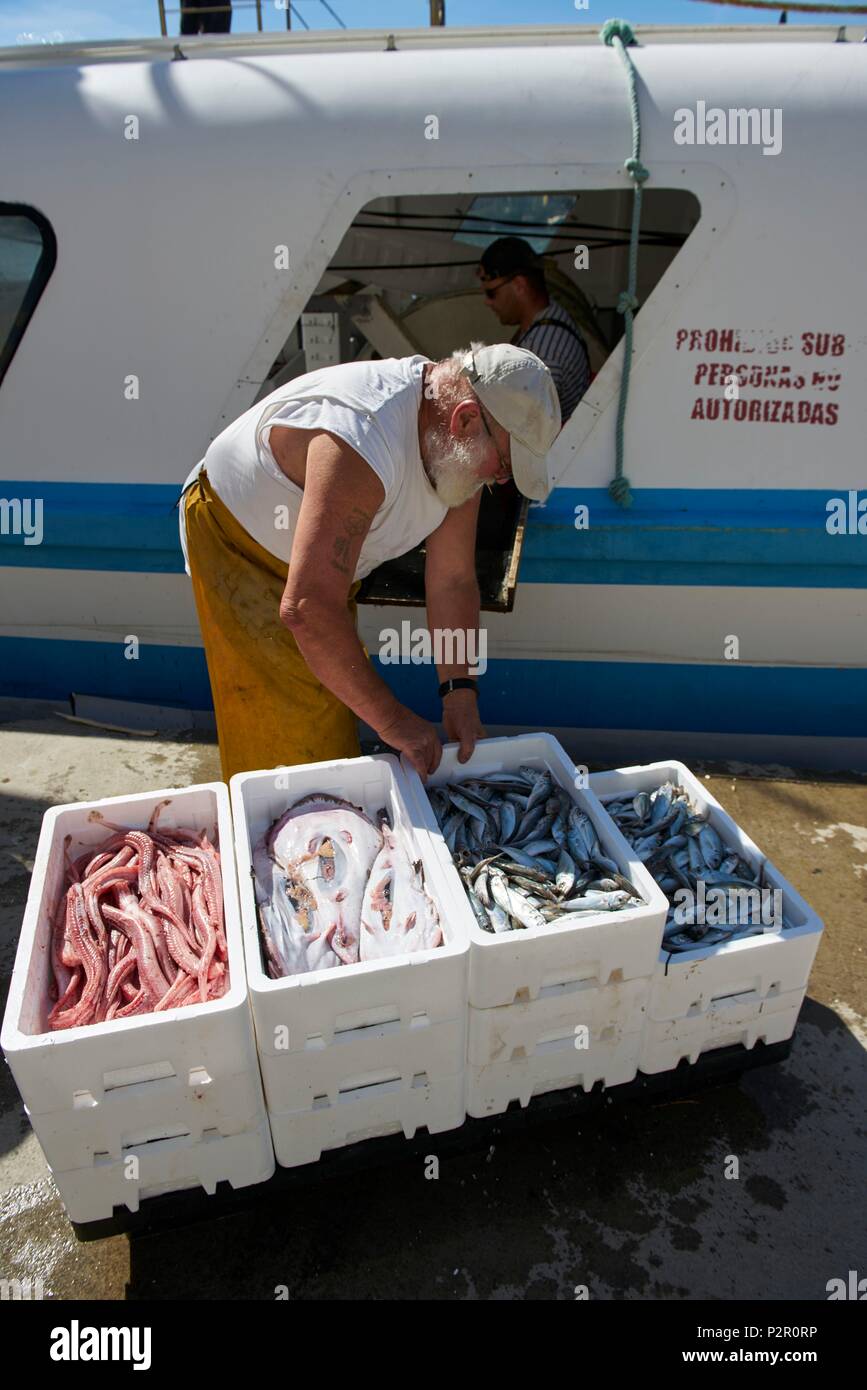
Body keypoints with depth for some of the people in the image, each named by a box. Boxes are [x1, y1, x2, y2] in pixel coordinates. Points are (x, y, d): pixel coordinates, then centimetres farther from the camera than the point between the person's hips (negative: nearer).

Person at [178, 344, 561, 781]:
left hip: (324, 563, 8)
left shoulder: (458, 451, -14)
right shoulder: (360, 448, -41)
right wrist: (391, 719, -38)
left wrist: (460, 693, -15)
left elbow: (451, 580, -8)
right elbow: (308, 610, -46)